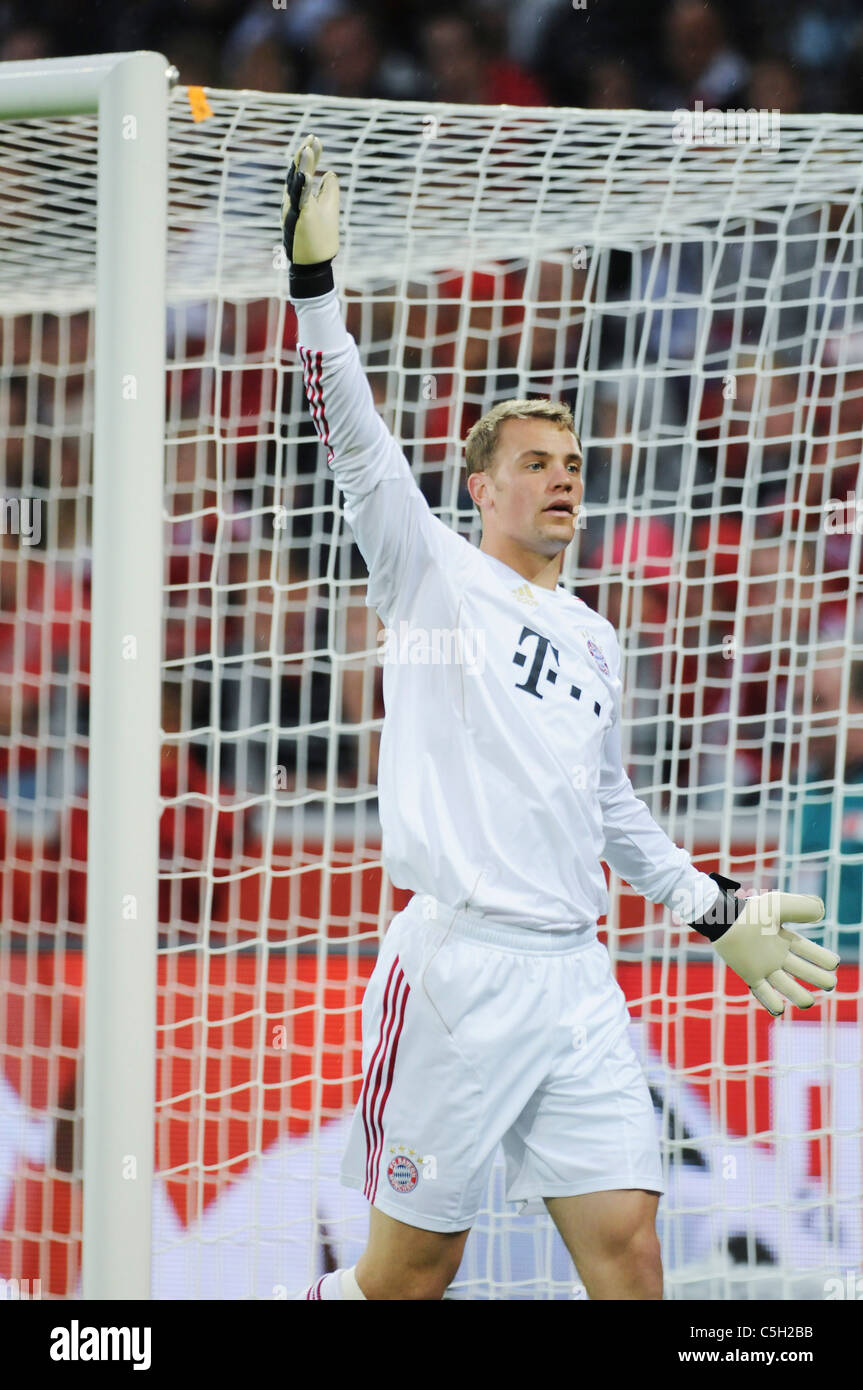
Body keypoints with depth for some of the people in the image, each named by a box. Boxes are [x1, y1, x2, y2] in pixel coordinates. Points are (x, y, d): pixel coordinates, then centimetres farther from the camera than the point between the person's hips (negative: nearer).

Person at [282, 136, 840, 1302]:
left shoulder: (595, 639, 21)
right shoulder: (435, 576, 4)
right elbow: (355, 444, -8)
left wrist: (717, 910, 31)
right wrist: (315, 278, -18)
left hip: (575, 977, 5)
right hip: (458, 968, -5)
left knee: (627, 1250, -4)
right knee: (412, 1271, -3)